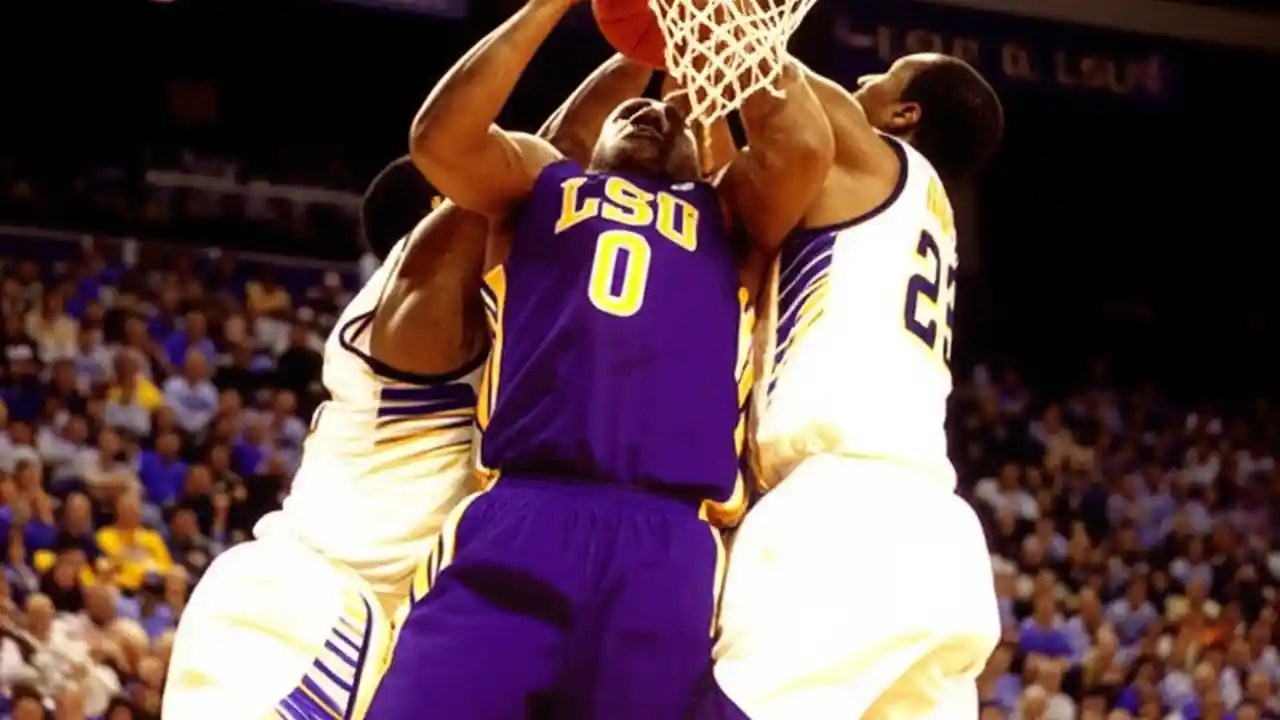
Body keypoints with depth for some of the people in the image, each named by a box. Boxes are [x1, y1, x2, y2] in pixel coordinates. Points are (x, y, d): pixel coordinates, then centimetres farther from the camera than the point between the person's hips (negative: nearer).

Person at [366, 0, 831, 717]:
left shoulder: (730, 215, 27)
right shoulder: (540, 181, 27)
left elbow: (805, 147, 7)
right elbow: (441, 136, 7)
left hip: (669, 542, 1)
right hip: (518, 518, -1)